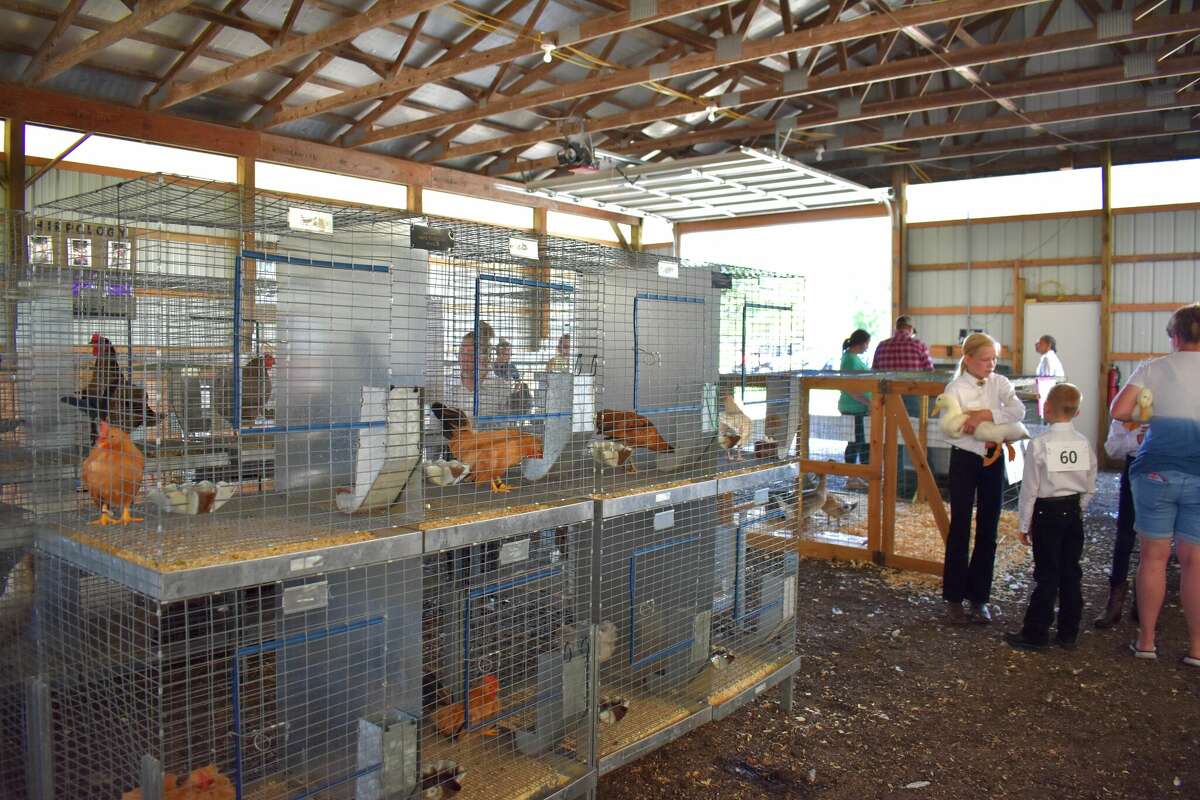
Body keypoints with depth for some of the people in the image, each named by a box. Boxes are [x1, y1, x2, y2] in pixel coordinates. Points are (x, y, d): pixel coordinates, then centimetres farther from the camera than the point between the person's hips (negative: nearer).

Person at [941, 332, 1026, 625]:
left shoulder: (999, 383, 2)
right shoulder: (956, 388, -7)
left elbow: (1018, 410, -15)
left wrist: (987, 414, -27)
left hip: (993, 459, 3)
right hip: (965, 460, -3)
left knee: (988, 530, 7)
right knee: (960, 529, 1)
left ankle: (979, 597, 18)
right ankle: (954, 598, 12)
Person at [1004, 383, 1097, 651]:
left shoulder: (1039, 445, -15)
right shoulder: (1085, 444, 0)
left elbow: (1029, 488, -11)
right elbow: (1090, 488, 6)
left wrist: (1024, 524, -3)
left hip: (1047, 512, -5)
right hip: (1073, 513, 5)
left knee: (1047, 575, 0)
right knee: (1071, 573, 11)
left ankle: (1035, 634, 7)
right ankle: (1068, 634, 20)